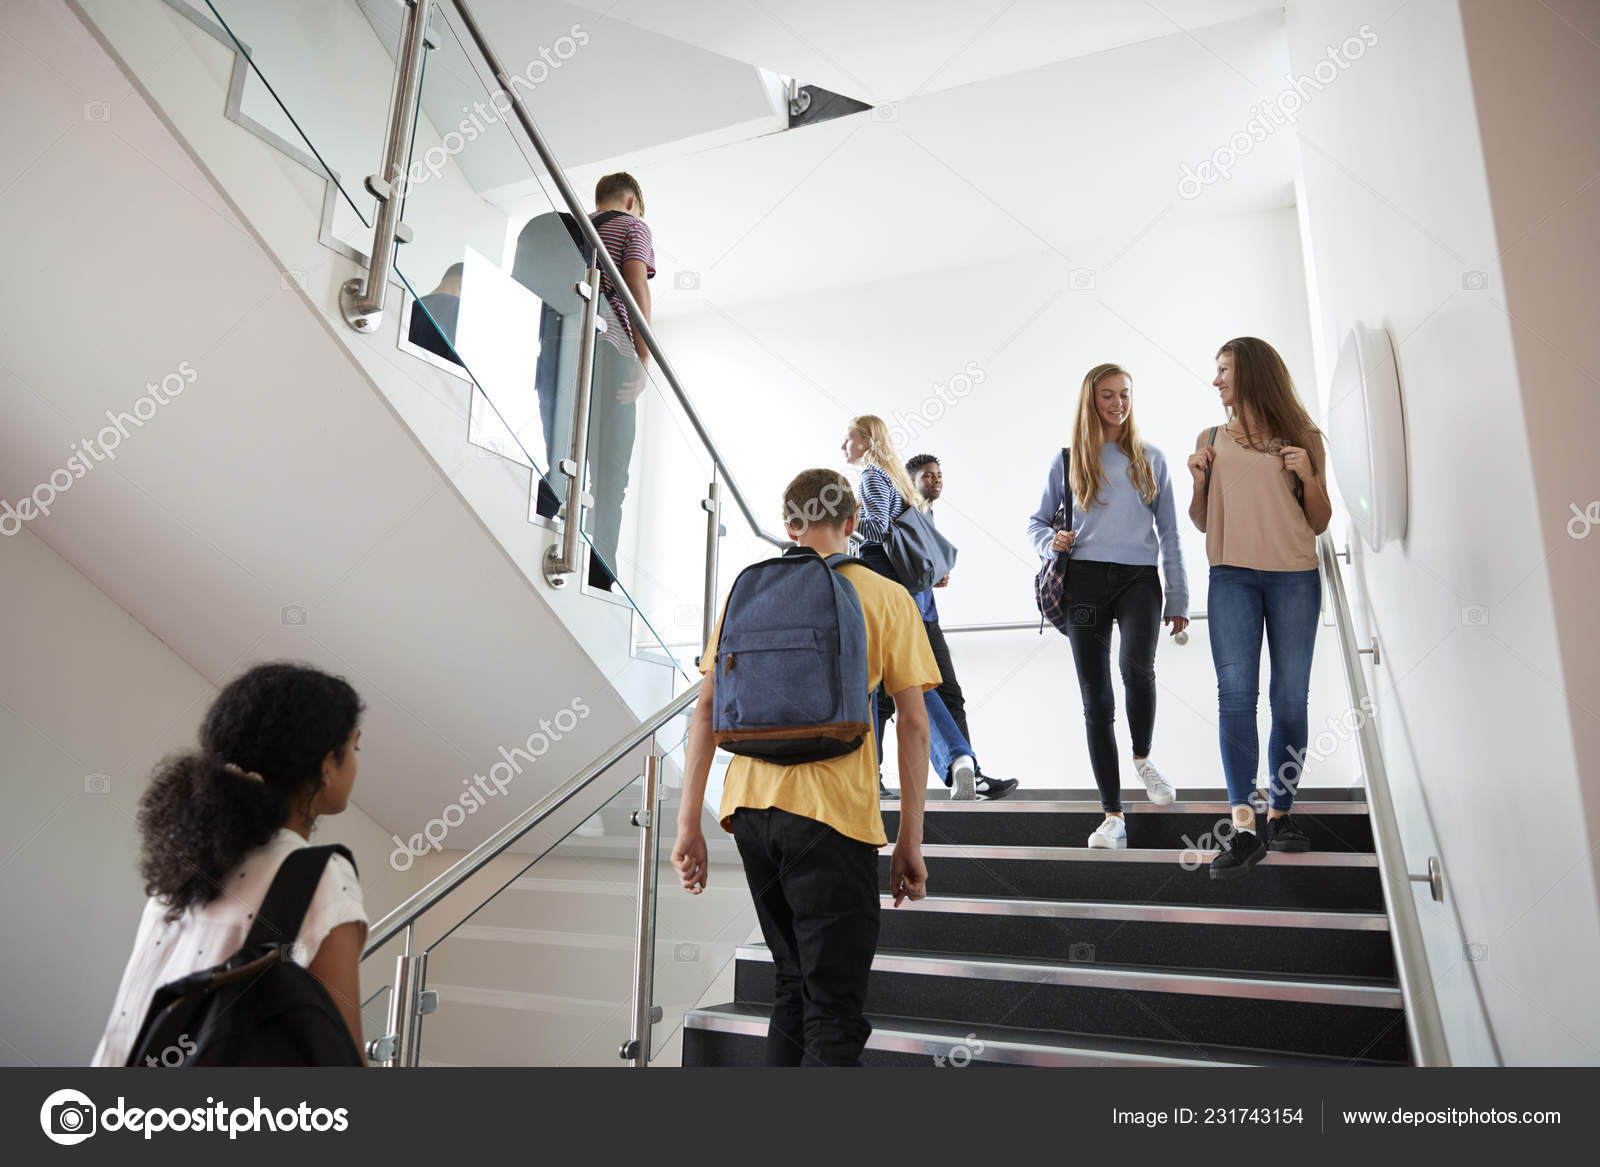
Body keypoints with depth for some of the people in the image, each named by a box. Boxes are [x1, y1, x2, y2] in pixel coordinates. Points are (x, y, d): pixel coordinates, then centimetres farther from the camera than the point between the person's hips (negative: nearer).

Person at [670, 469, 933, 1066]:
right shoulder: (887, 598, 3)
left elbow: (706, 710, 4)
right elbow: (914, 726, -1)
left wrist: (689, 822, 7)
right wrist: (910, 842, 4)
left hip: (750, 808, 4)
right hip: (833, 813, -4)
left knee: (793, 983, 22)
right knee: (835, 1013, 4)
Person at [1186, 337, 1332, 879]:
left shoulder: (1301, 437, 10)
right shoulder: (1211, 439, 14)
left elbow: (1319, 524, 12)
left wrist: (1308, 478, -5)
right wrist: (1199, 482, -1)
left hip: (1294, 577, 0)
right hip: (1231, 576, 0)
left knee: (1290, 697, 0)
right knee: (1235, 692, -11)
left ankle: (1281, 813, 12)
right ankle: (1242, 826, -13)